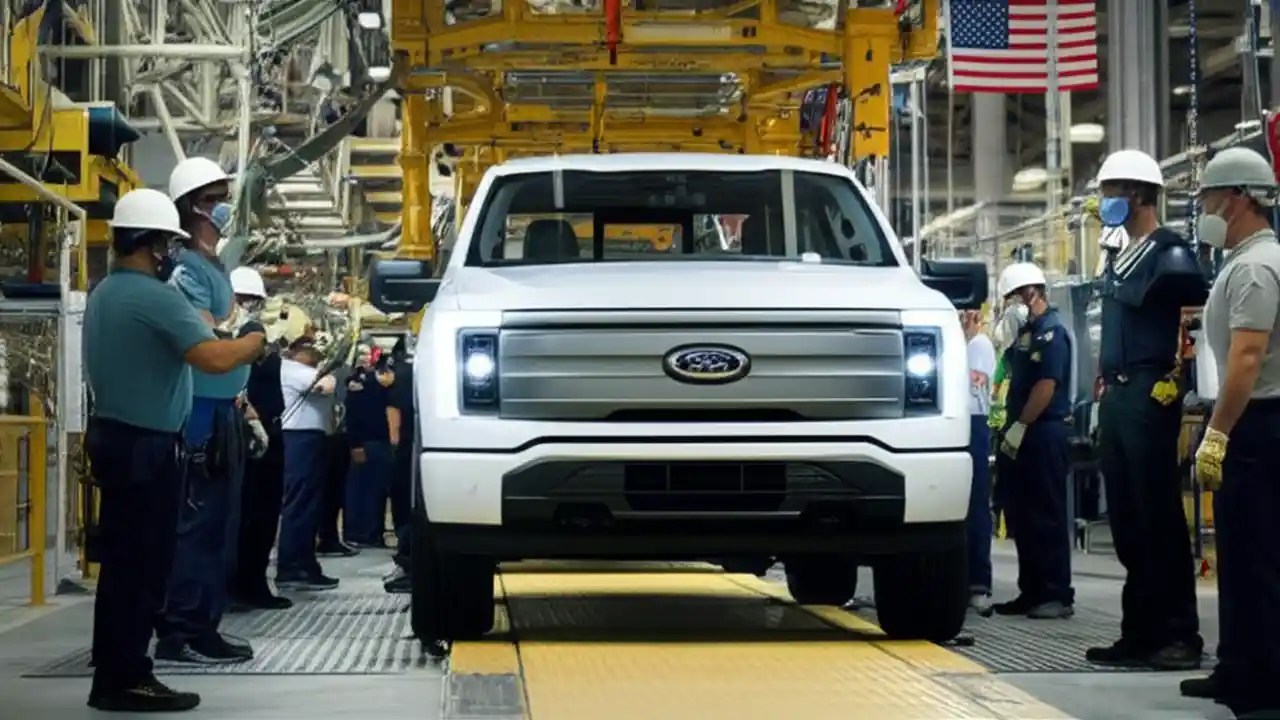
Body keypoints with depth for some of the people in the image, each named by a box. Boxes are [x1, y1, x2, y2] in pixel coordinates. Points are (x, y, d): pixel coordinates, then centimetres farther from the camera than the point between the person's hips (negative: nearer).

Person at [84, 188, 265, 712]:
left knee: (122, 561, 12)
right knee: (142, 564, -4)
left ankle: (113, 674, 16)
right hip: (146, 446, -10)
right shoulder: (155, 297, -18)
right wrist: (257, 341, -9)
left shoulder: (103, 294, 13)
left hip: (113, 435, 10)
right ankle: (125, 679, -1)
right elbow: (215, 359, -27)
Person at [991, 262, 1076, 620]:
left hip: (1043, 433, -10)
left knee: (1047, 516, -7)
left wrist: (1019, 427, -18)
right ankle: (1032, 591, 16)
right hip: (1023, 435, 10)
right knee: (1021, 515, 10)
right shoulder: (1026, 332, 17)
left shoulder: (1051, 332, -11)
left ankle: (1058, 595, -4)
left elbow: (1046, 385, -19)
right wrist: (1010, 427, 13)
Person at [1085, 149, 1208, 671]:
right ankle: (1140, 633, 14)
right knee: (1126, 520, 9)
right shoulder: (1118, 257, 18)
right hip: (1115, 395, 9)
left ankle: (1179, 634, -3)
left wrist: (1179, 373, -14)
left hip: (1150, 394, -9)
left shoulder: (1168, 252, -8)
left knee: (1159, 516, -7)